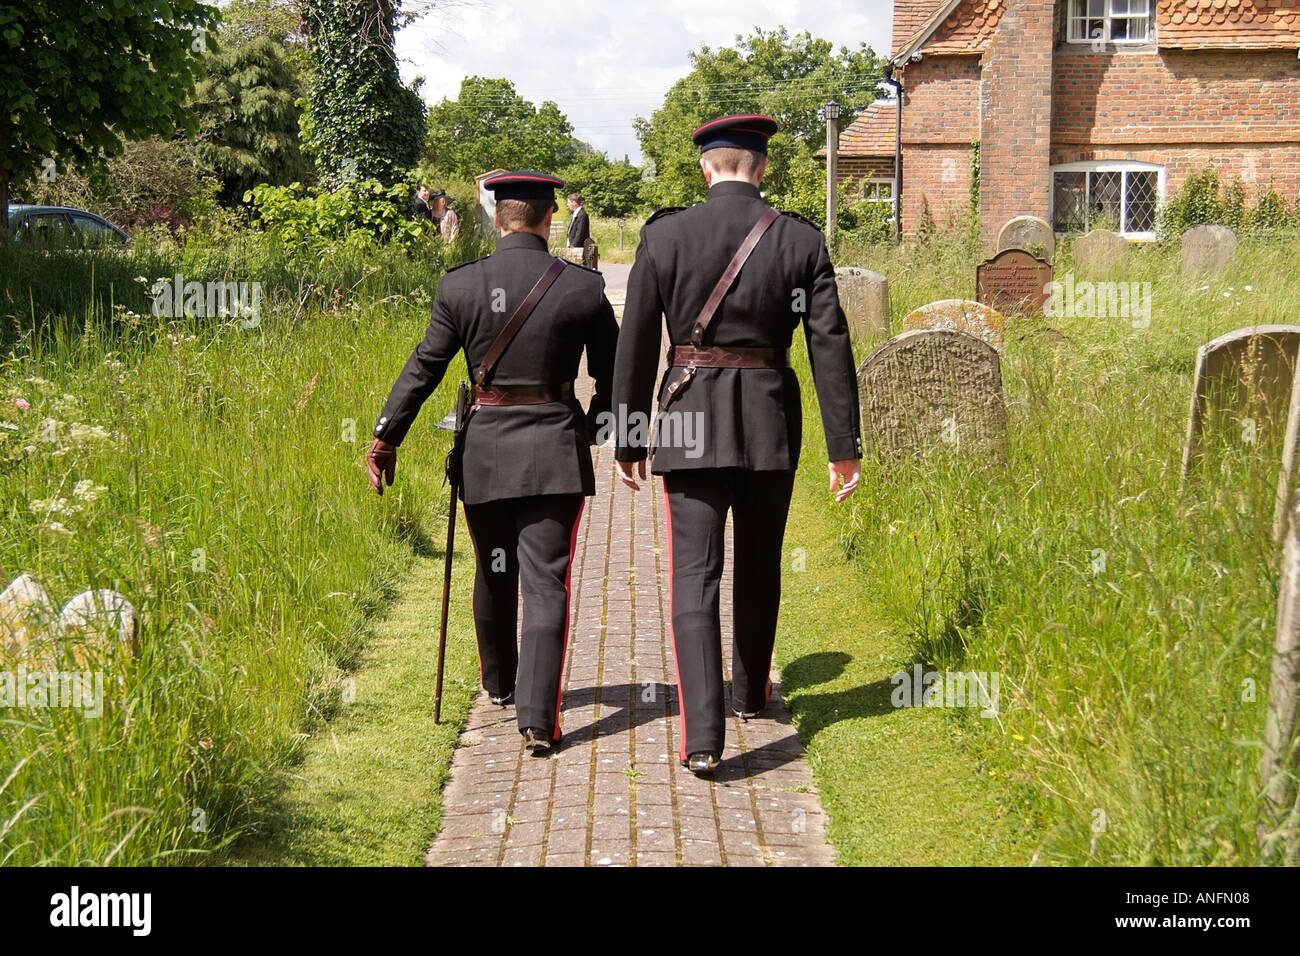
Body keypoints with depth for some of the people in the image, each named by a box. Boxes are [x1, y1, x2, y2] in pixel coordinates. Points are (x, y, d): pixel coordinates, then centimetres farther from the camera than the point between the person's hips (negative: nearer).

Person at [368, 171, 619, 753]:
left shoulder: (460, 286, -4)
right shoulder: (584, 287, -4)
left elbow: (423, 369, -1)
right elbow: (612, 377, 6)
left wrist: (385, 438, 8)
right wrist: (593, 428, 24)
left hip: (485, 448, 2)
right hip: (556, 449, -1)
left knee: (493, 573, 19)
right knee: (546, 581, -1)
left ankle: (499, 684, 39)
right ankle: (537, 719, -8)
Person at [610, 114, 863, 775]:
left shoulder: (664, 236, -4)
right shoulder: (802, 241, -2)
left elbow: (635, 346, -1)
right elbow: (831, 346, -3)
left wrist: (628, 440, 8)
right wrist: (844, 444, 3)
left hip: (691, 422, -2)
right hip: (771, 423, 2)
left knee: (694, 575, -1)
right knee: (759, 566, 20)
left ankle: (702, 734, -12)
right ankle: (751, 693, 38)